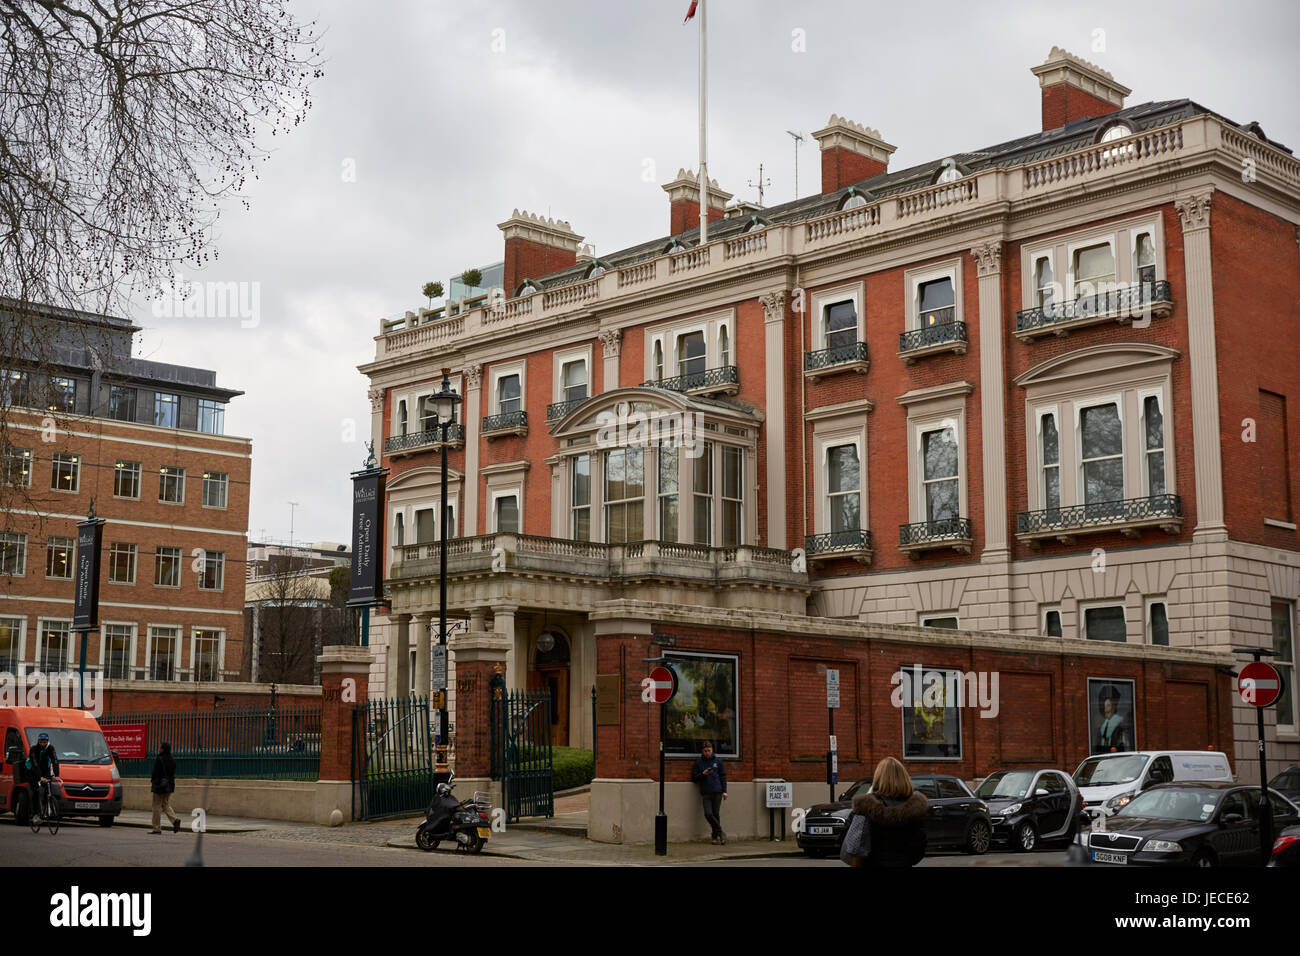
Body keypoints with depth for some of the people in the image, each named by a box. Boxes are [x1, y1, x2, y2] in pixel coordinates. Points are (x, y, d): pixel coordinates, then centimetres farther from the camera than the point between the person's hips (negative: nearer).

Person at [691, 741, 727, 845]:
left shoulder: (717, 761, 8)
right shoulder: (698, 762, 6)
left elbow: (723, 776, 11)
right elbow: (694, 777, 8)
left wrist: (724, 791, 4)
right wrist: (703, 774, -10)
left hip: (717, 792, 0)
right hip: (706, 793, 0)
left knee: (716, 814, 1)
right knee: (708, 814, -13)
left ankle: (716, 836, 14)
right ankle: (720, 833, 1)